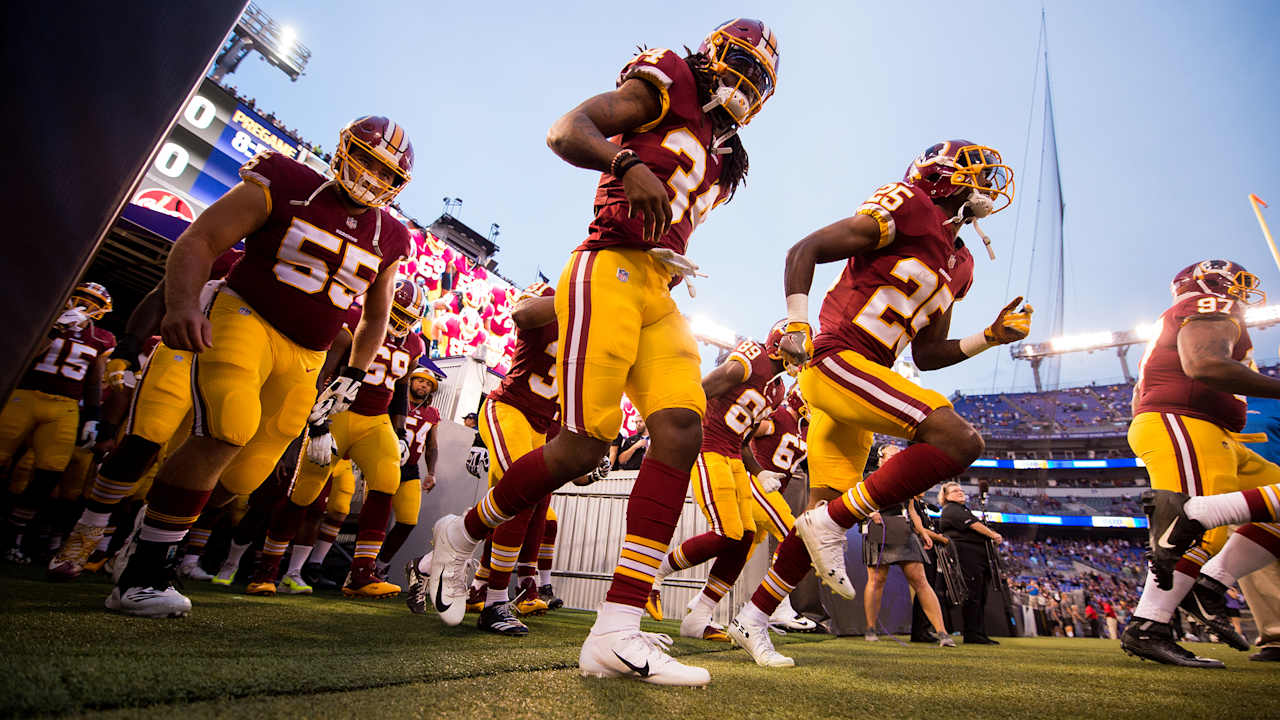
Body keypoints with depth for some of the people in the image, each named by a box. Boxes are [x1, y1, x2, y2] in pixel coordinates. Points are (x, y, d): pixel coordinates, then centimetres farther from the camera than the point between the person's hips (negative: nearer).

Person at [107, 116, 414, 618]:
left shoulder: (389, 239, 8)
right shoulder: (286, 186, -2)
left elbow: (375, 317, 19)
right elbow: (198, 241, -5)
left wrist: (354, 376, 12)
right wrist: (183, 304, -22)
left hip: (304, 359, 5)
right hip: (245, 318, -4)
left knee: (242, 479, 1)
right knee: (228, 430, -28)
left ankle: (157, 536, 30)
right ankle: (141, 573, -9)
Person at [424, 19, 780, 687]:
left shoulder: (725, 158, 31)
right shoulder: (667, 87, 10)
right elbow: (564, 130, -4)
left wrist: (677, 273, 18)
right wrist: (627, 163, -21)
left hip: (657, 293, 8)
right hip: (609, 270, -7)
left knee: (681, 432, -14)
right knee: (583, 445, -15)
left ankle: (617, 632, -14)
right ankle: (462, 533, 13)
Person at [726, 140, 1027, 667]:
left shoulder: (958, 267, 22)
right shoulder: (907, 209, -3)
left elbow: (927, 354, 23)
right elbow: (804, 251, -7)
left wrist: (990, 337, 11)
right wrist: (797, 325, -18)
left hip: (860, 376, 9)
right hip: (837, 360, -9)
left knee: (827, 512, 7)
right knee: (960, 440, -18)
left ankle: (752, 621, 18)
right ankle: (830, 522, -10)